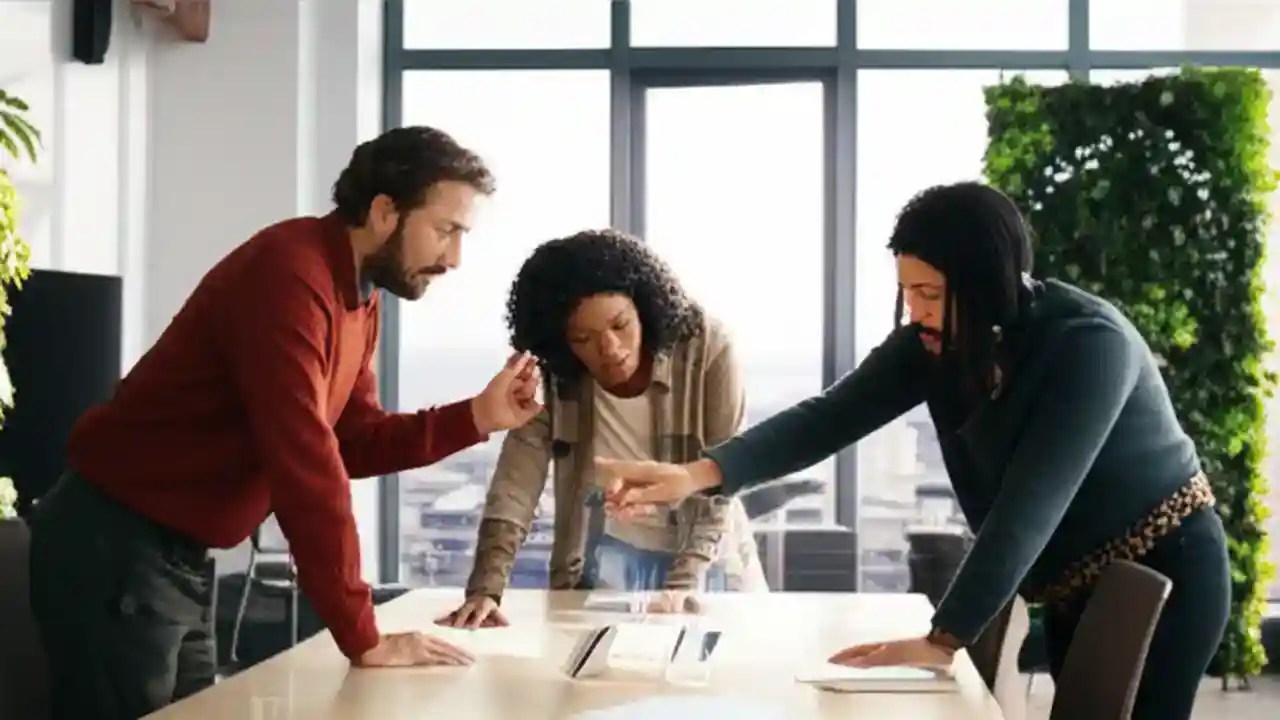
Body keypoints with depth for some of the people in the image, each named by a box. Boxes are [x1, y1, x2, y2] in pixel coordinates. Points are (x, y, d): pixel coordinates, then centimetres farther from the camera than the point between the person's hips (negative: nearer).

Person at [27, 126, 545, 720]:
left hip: (179, 554, 9)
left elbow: (353, 442, 7)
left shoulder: (359, 292, 7)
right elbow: (305, 463, -29)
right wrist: (362, 638, -26)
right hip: (113, 547, -9)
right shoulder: (290, 273, -24)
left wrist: (477, 417, -7)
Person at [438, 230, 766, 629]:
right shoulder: (550, 377, -13)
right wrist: (485, 589, -31)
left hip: (705, 561, 0)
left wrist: (683, 582, -27)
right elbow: (515, 485, -19)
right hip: (601, 568, 1)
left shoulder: (707, 349, -18)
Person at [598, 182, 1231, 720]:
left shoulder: (1090, 343, -29)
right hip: (1074, 585, 6)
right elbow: (829, 417, -18)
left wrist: (943, 641, -36)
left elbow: (1028, 505, -34)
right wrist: (696, 473, -32)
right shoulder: (934, 342, -10)